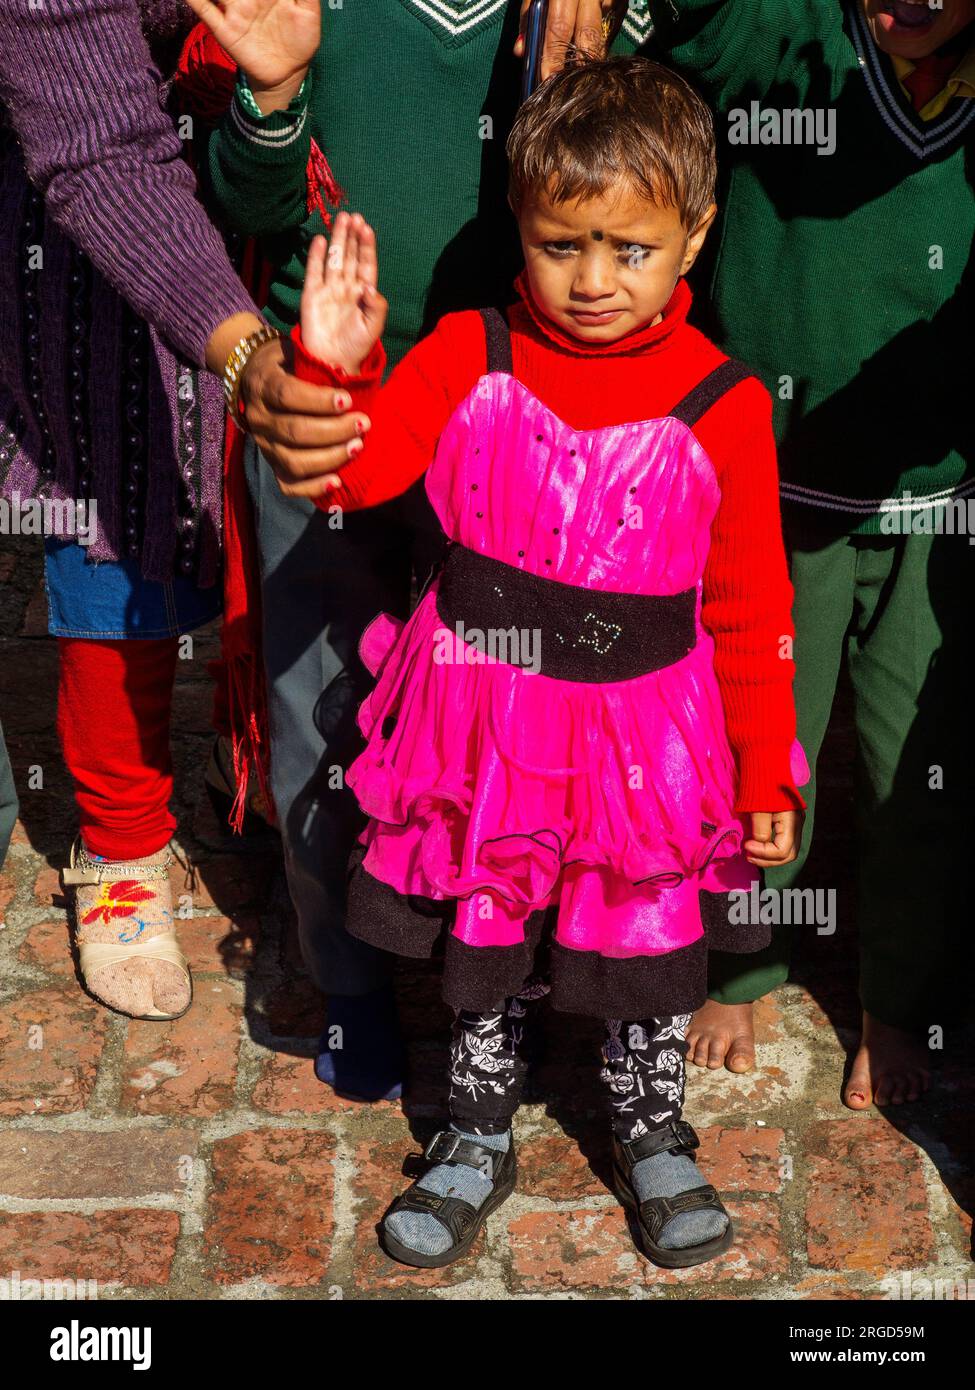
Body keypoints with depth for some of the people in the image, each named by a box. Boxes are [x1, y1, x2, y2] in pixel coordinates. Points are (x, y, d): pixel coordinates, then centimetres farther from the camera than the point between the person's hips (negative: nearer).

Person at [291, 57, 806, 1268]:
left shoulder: (721, 406, -11)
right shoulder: (470, 358, -9)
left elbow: (751, 607, -4)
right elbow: (353, 474, -9)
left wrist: (764, 774, 0)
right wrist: (335, 367, -27)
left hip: (644, 738, -1)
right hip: (486, 723, 1)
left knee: (648, 940, 17)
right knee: (482, 938, 18)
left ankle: (651, 1135, 45)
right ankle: (477, 1138, 42)